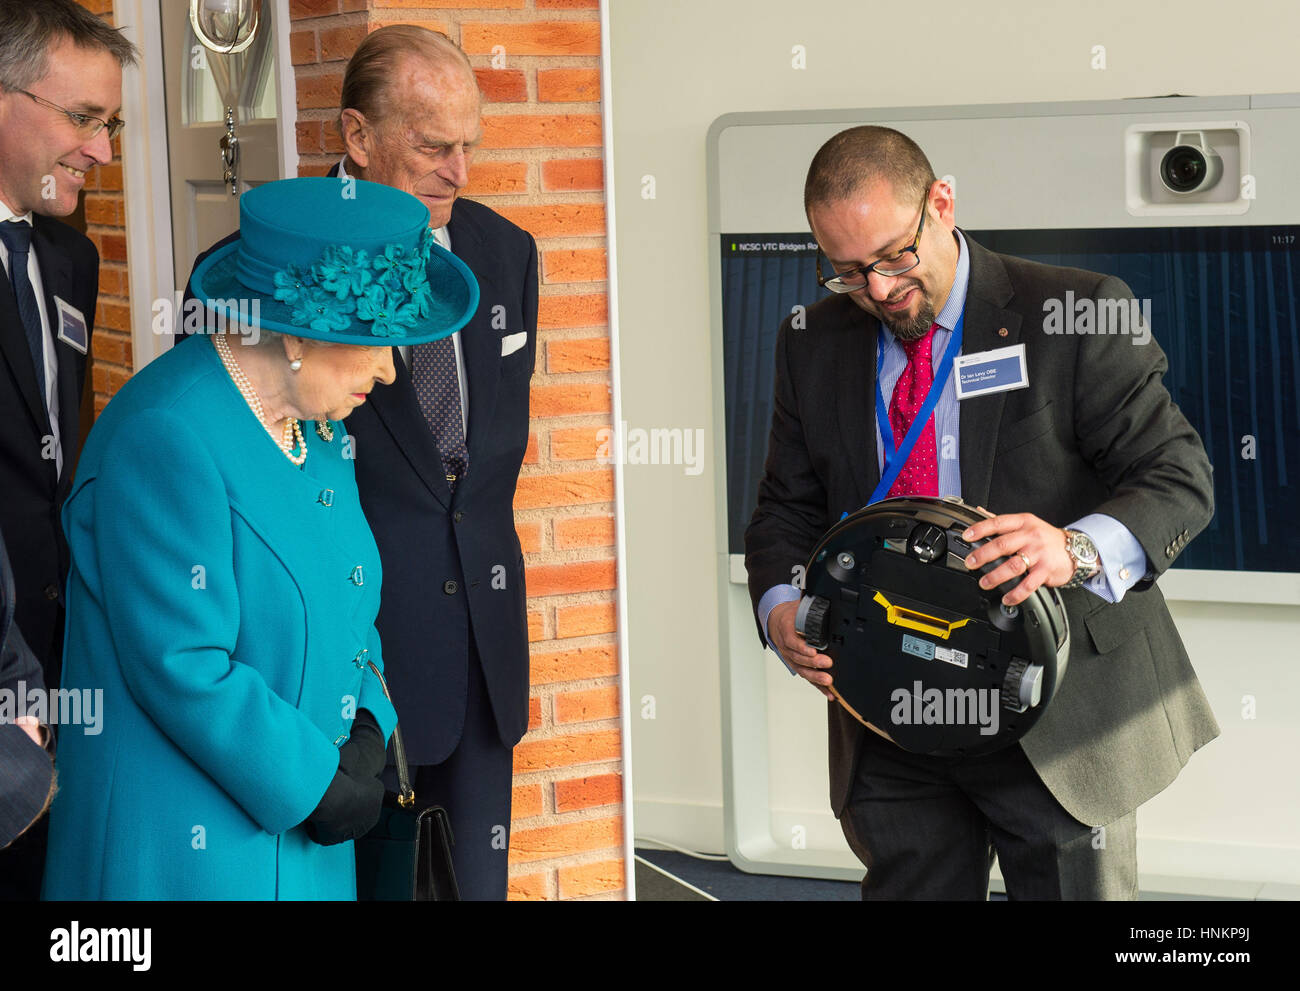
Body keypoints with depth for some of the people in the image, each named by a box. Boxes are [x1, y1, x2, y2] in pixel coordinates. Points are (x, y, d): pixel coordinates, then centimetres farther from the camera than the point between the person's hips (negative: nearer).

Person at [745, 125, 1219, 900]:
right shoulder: (813, 345, 7)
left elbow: (1179, 477, -11)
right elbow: (788, 510, 13)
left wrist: (1078, 550, -32)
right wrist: (782, 609, -10)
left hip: (1059, 719, -3)